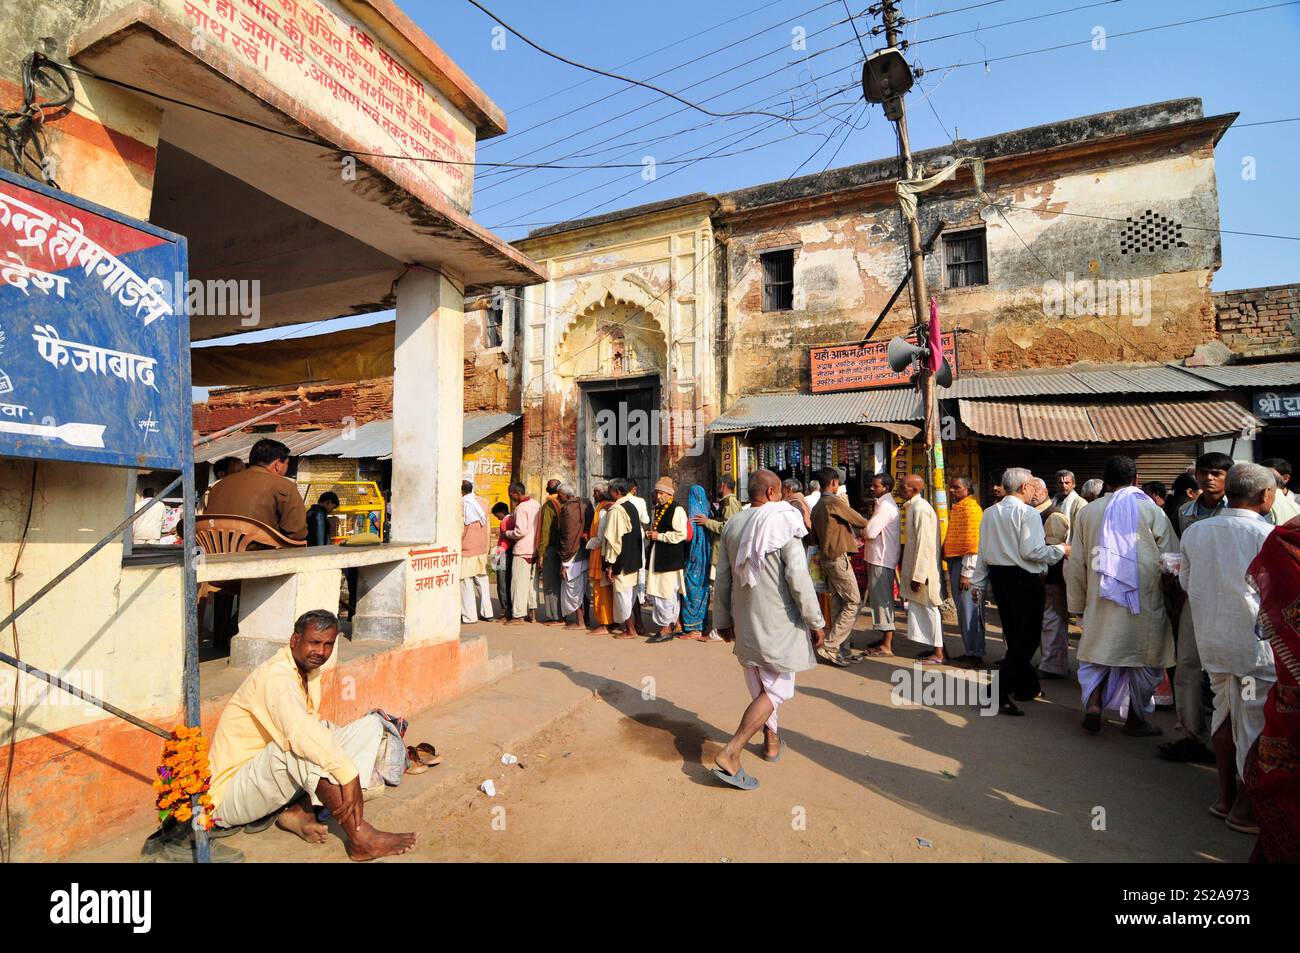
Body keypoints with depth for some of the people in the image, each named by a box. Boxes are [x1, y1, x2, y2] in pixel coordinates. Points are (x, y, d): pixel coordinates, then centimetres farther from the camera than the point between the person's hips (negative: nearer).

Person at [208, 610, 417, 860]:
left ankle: (300, 812, -13)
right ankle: (360, 836, -32)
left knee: (370, 725, -4)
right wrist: (350, 777, -41)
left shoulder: (311, 671, 6)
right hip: (230, 797, -8)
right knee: (298, 744, -39)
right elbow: (299, 731, -39)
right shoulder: (276, 674, -23)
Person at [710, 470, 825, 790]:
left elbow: (723, 579, 8)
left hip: (745, 621, 6)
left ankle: (771, 741, 40)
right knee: (776, 689, 2)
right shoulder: (783, 522, -13)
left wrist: (723, 620, 17)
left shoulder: (733, 525, 5)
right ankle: (729, 755, -6)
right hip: (779, 622, -6)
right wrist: (816, 622, -9)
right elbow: (798, 577, -18)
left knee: (759, 685, 21)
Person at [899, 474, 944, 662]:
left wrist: (917, 575, -21)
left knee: (929, 607, 1)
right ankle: (935, 648, 25)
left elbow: (924, 544, -22)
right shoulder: (913, 507, 11)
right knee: (920, 606, 14)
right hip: (917, 565, 9)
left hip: (924, 567, -9)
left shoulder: (920, 508, -19)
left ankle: (938, 653, 12)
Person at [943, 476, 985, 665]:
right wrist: (953, 570, 16)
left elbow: (973, 543, -17)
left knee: (969, 609, -3)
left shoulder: (971, 508, -11)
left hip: (965, 564, -9)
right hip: (954, 563, 9)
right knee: (962, 610, 14)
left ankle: (975, 654, 5)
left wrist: (966, 572, -19)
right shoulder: (956, 508, 17)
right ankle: (970, 651, 23)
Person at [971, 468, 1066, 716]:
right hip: (1024, 579, -7)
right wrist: (1060, 550, -1)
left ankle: (1027, 686, 34)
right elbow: (1032, 552, -19)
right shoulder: (1027, 513, -13)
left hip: (998, 576, 7)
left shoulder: (989, 513, 7)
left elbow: (983, 551, 10)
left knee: (1013, 635, 19)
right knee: (1027, 637, 1)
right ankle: (998, 693, -6)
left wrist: (978, 583, 15)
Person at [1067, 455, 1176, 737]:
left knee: (1099, 652, 14)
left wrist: (1077, 604, 14)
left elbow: (1076, 565, 4)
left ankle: (1093, 702, -3)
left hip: (1100, 601, 1)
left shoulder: (1088, 512, 0)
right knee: (1141, 660, 12)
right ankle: (1135, 719, 22)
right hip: (1145, 602, -1)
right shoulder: (1152, 511, -6)